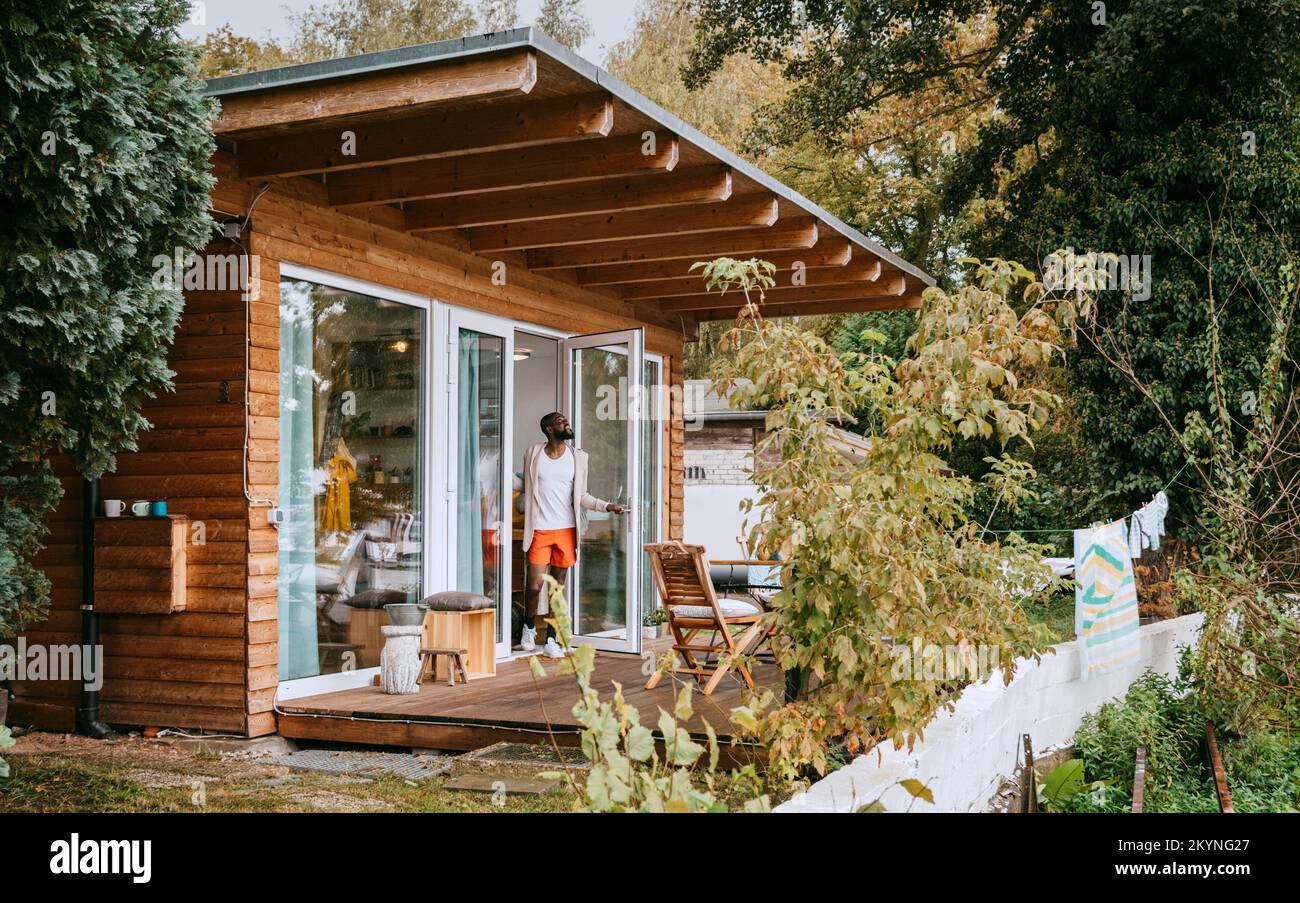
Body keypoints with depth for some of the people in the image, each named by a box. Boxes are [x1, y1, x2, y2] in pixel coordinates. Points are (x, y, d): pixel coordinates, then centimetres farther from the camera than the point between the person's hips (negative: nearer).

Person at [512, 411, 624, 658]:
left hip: (566, 530, 2)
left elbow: (581, 495, 11)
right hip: (540, 529, -2)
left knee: (558, 587, 6)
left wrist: (607, 506, -1)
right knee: (534, 585, -7)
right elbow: (524, 487, 13)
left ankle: (551, 641, 14)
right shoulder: (532, 453, 3)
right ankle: (529, 626, 21)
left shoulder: (578, 457, 7)